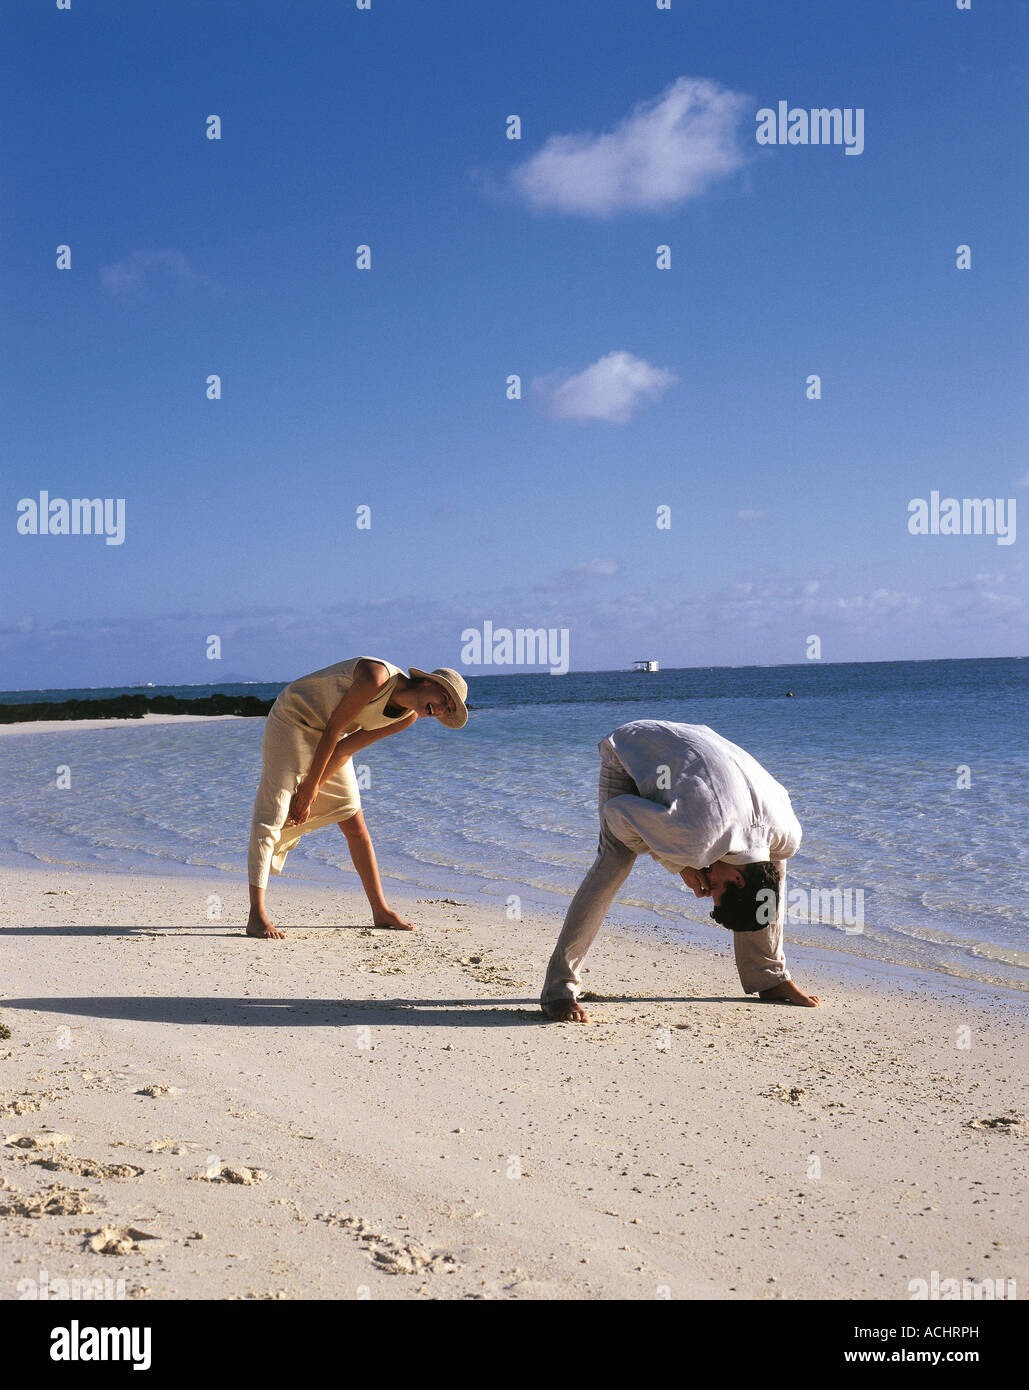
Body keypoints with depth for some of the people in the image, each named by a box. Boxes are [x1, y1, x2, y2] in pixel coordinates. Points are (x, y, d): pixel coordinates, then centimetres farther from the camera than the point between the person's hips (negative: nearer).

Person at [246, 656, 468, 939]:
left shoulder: (408, 717, -7)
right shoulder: (377, 678, -31)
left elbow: (347, 748, -6)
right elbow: (333, 728, -24)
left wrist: (311, 790, -13)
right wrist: (310, 786, -16)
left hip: (329, 740, 8)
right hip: (292, 722, -8)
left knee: (356, 826, 6)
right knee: (271, 813, -16)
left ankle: (381, 911, 14)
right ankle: (257, 917, -18)